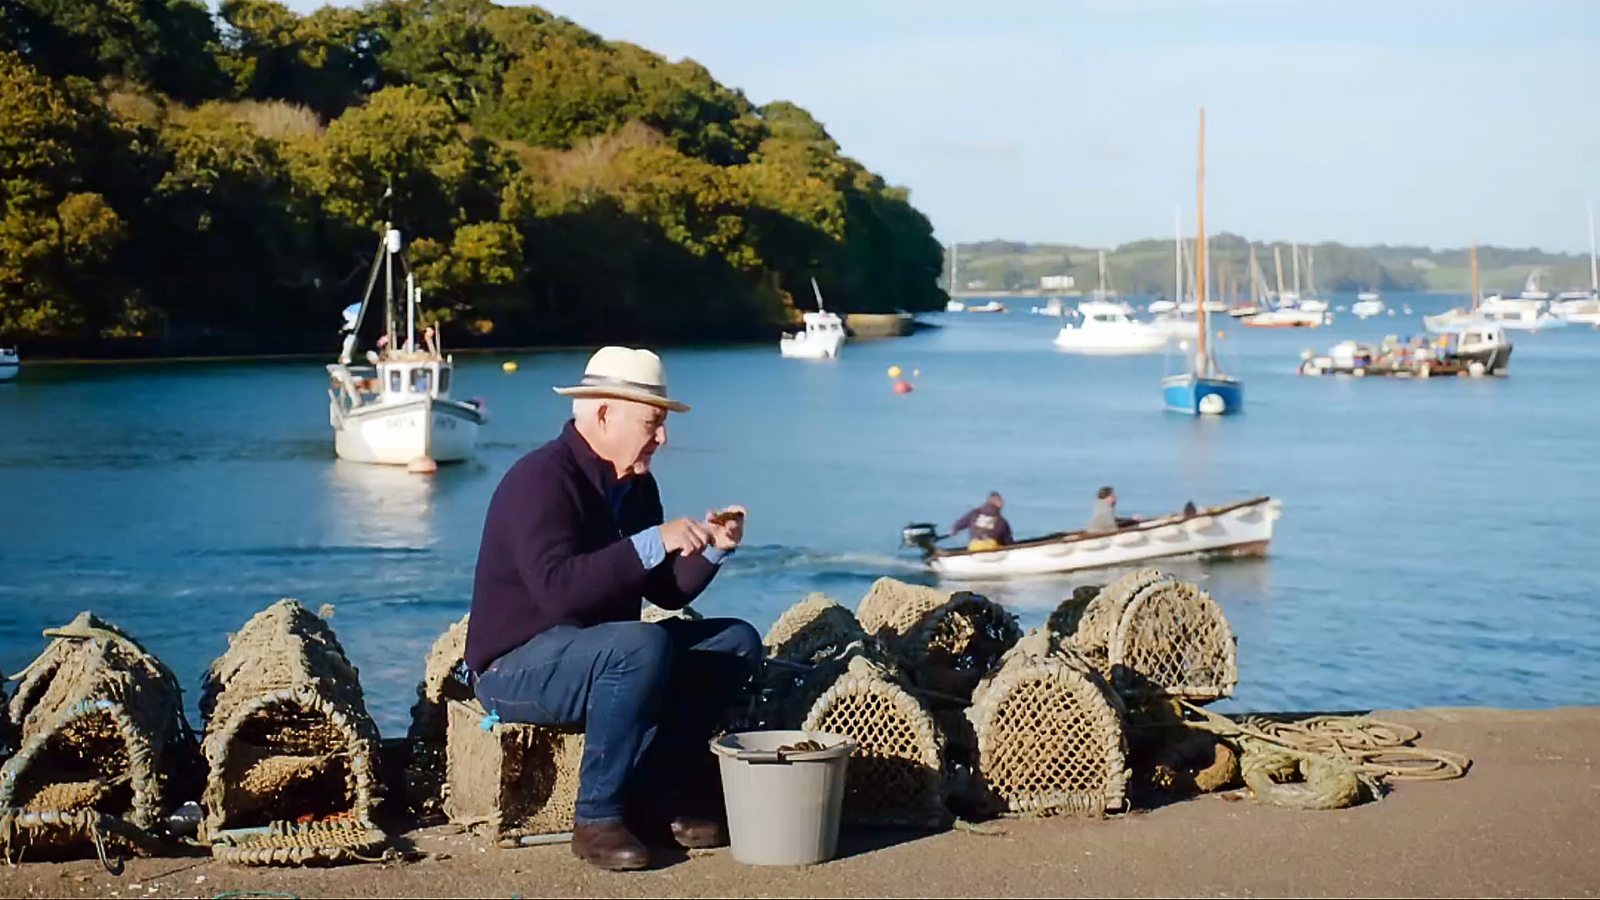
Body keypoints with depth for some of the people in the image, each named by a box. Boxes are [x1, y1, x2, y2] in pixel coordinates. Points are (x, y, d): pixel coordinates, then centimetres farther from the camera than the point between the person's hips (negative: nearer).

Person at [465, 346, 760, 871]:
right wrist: (652, 542, -34)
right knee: (644, 646, -36)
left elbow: (668, 592, 10)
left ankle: (660, 794, -3)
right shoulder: (541, 479, -19)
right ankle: (597, 817, -22)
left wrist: (713, 550, -8)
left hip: (603, 653, 9)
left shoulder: (635, 485, 8)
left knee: (737, 642, -1)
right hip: (517, 667, -9)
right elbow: (557, 588, -33)